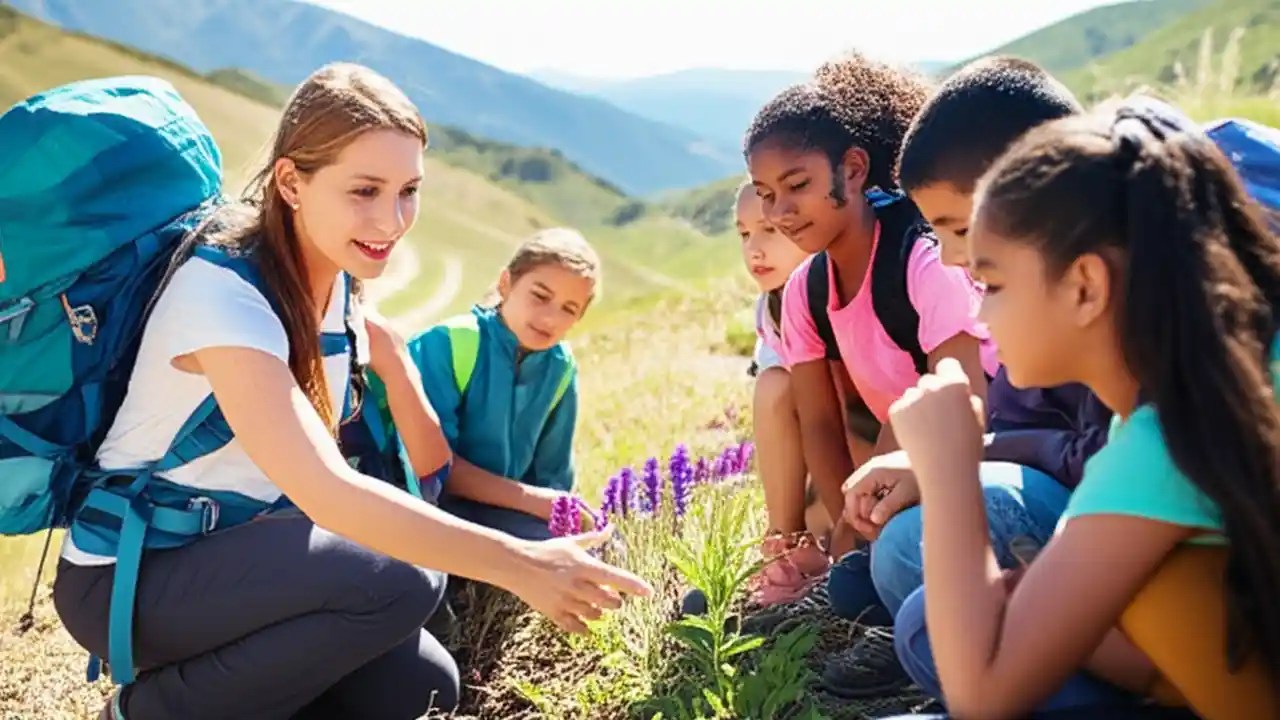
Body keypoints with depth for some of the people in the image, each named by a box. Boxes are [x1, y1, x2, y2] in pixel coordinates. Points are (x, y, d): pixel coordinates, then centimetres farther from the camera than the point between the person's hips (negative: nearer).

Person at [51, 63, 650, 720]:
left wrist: (390, 355, -9)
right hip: (126, 576, -7)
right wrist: (519, 564, -38)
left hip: (234, 554, 7)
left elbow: (431, 469, 5)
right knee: (400, 580, -26)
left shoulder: (336, 282, -1)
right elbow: (327, 492, -37)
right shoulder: (222, 290, -26)